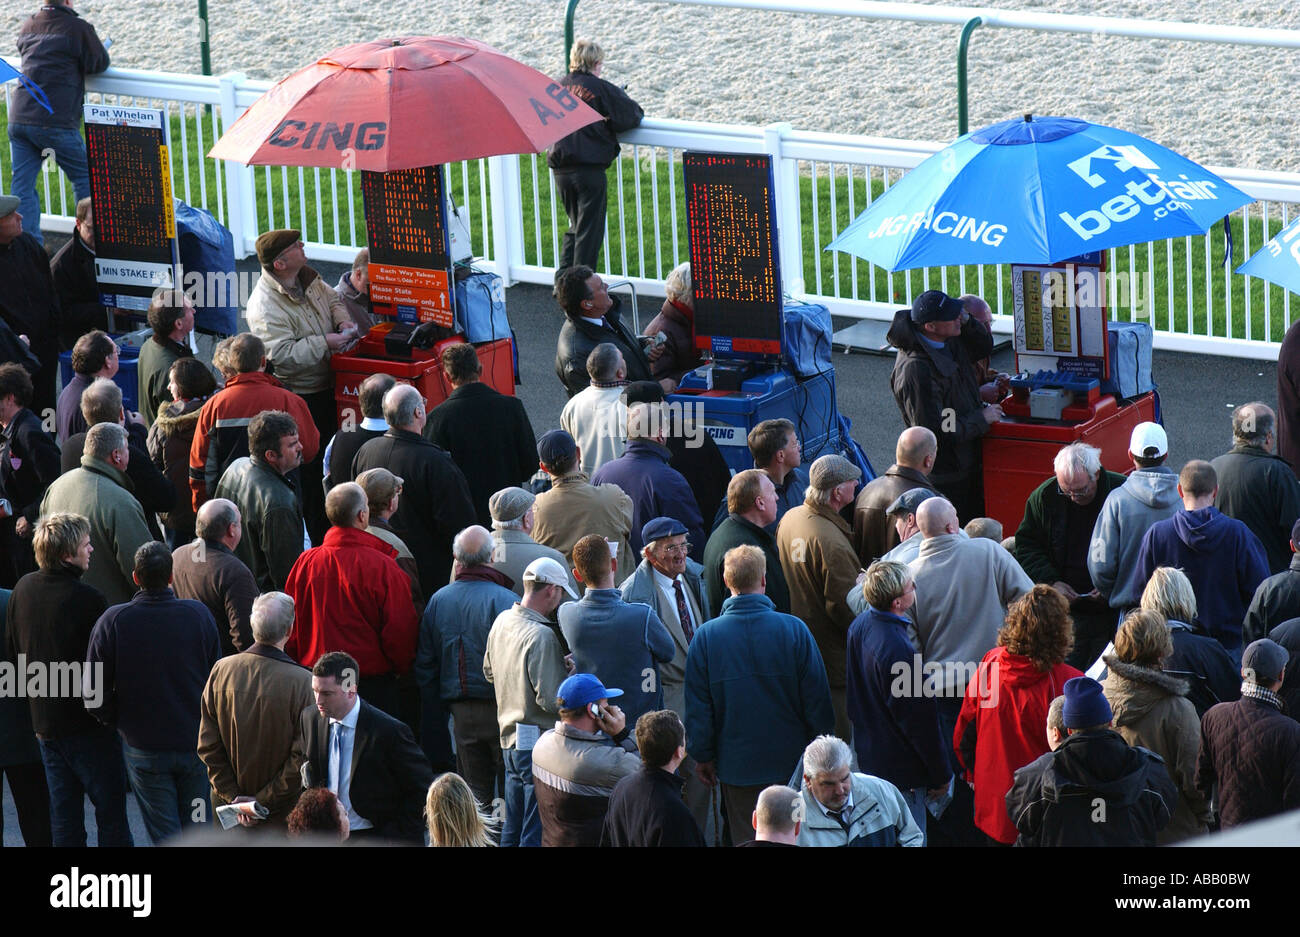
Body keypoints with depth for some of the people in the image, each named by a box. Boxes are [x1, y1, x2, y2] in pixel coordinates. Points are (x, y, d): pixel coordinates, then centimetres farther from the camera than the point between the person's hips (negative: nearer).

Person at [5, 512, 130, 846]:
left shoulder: (23, 589, 1)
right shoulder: (87, 599, -21)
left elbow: (12, 651, 11)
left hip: (43, 719, 7)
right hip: (87, 725, -7)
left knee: (63, 811, 13)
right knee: (110, 808, 2)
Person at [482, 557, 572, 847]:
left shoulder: (501, 621, 6)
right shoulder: (541, 636, -21)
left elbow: (489, 671, 22)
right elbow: (551, 700, -21)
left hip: (509, 739, 9)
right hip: (538, 744, -9)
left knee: (512, 829, 17)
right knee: (538, 833, -5)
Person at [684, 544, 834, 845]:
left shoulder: (706, 636, -11)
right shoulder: (794, 629, -12)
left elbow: (698, 706, -4)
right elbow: (817, 697, -5)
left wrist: (702, 756, 8)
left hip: (737, 763, 0)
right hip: (790, 761, 0)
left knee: (745, 840, 10)